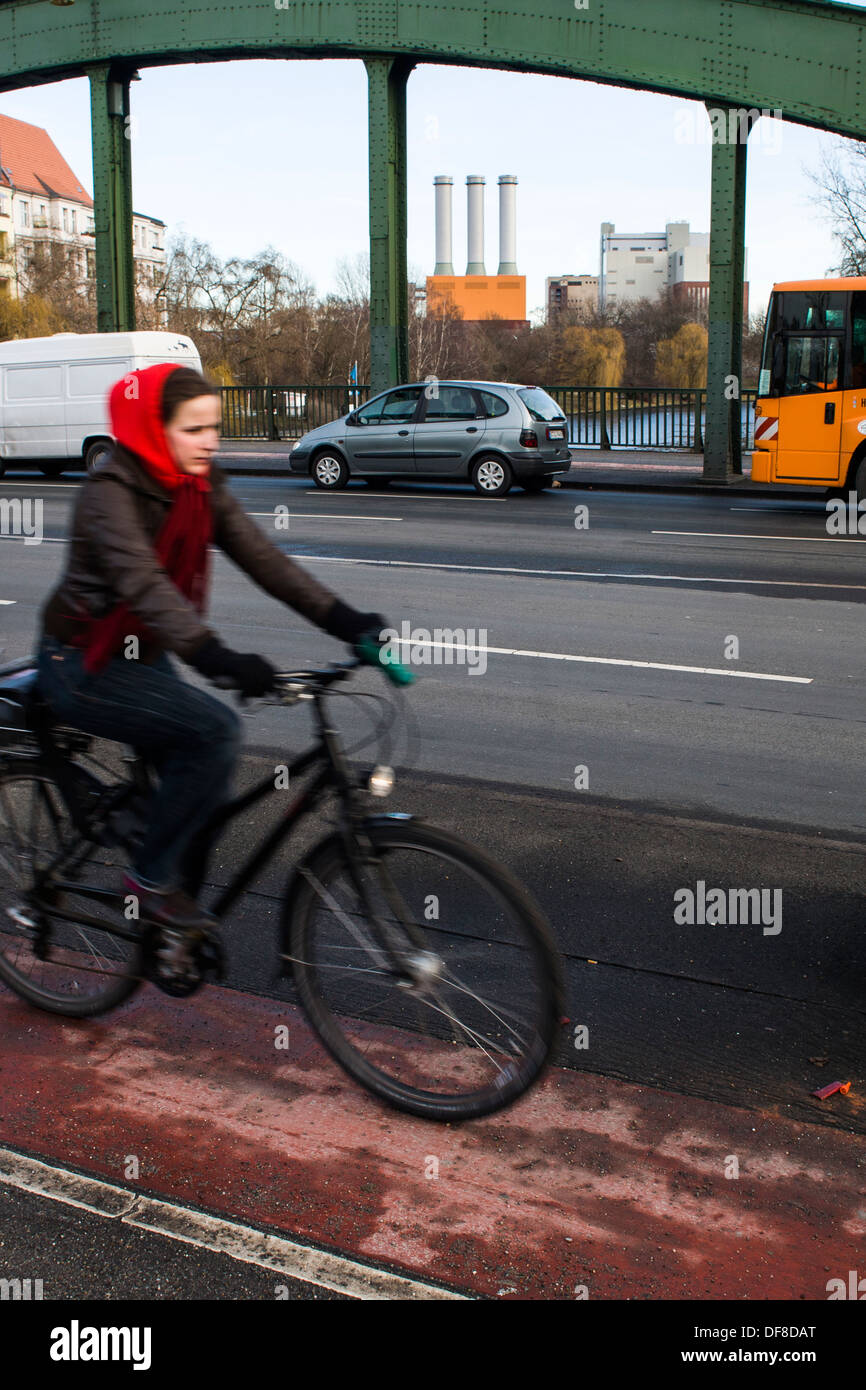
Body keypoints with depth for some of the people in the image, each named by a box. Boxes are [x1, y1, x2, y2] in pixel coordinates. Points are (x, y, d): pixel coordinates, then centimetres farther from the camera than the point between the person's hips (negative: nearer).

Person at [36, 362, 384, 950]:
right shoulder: (111, 492, -22)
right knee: (216, 730, -24)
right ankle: (153, 879, -10)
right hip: (81, 664, -8)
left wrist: (343, 619, -22)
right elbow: (142, 584, -37)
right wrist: (216, 657, -51)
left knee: (209, 787, 1)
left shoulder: (201, 487, 1)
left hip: (141, 656, 8)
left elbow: (263, 557, -9)